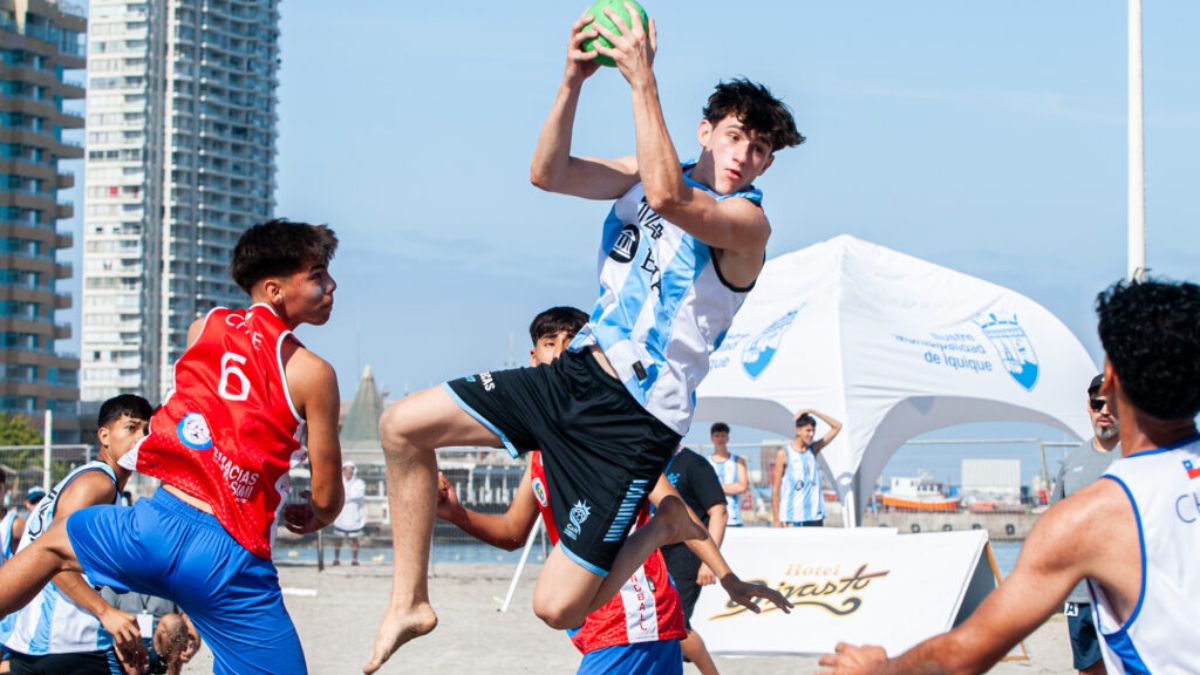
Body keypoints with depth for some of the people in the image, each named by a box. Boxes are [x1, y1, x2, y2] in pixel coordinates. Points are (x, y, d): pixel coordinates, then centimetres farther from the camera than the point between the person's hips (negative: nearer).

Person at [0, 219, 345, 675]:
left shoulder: (201, 329, 10)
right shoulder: (313, 373, -4)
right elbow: (327, 499, 1)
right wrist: (308, 518, 26)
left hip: (159, 524, 5)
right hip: (234, 560, -5)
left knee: (52, 545, 33)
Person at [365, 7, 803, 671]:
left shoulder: (746, 222, -13)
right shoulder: (648, 170, 9)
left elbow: (668, 198, -33)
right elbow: (548, 173, -3)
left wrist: (642, 78, -33)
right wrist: (573, 81, -18)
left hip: (635, 419, -7)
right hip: (576, 373, 7)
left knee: (558, 606, -12)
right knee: (403, 425, -1)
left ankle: (667, 527, 15)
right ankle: (410, 600, 10)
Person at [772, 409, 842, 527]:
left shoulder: (814, 449, 10)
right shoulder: (784, 454, -3)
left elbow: (837, 427, 9)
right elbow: (775, 489, -3)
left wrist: (812, 411, 2)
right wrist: (776, 520, -8)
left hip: (815, 516, 4)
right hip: (793, 517, -4)